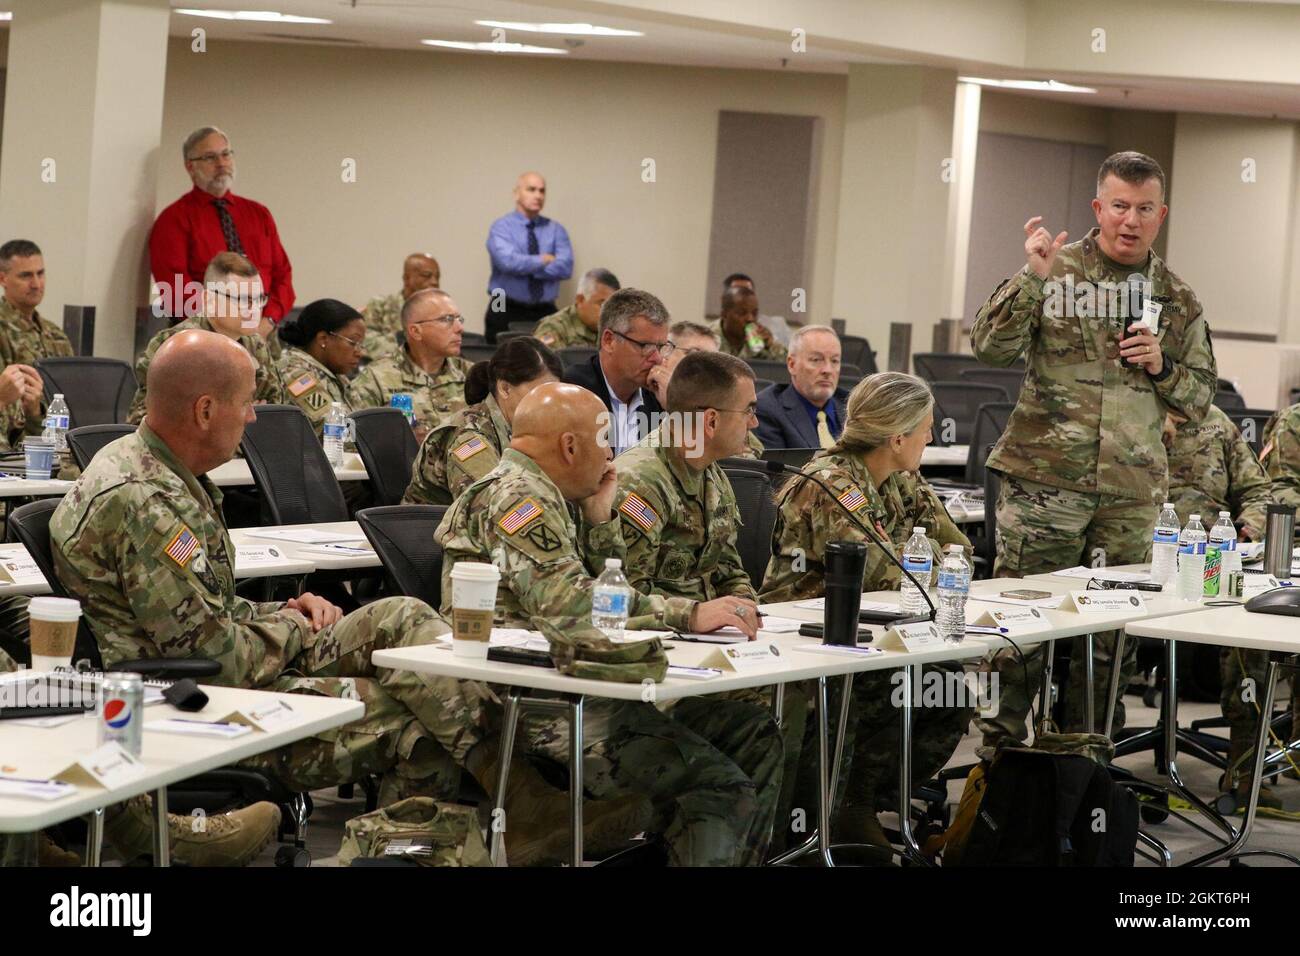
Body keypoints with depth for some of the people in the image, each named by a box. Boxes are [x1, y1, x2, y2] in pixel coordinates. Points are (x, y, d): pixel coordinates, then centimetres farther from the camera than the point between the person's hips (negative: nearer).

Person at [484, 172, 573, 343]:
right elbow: (508, 261, -19)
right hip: (506, 313, -2)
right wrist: (543, 260, -7)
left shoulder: (555, 230, 10)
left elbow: (565, 267, -6)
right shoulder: (501, 227, 0)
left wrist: (526, 267, -10)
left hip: (545, 313, 2)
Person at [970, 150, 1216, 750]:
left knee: (1109, 638, 7)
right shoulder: (1057, 271, 2)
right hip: (1044, 480, -3)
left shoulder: (1177, 300, 12)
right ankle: (1000, 750, 6)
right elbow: (989, 346, -7)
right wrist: (1032, 277, -18)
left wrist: (1162, 367, -4)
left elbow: (1200, 397, 16)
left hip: (1132, 492, 3)